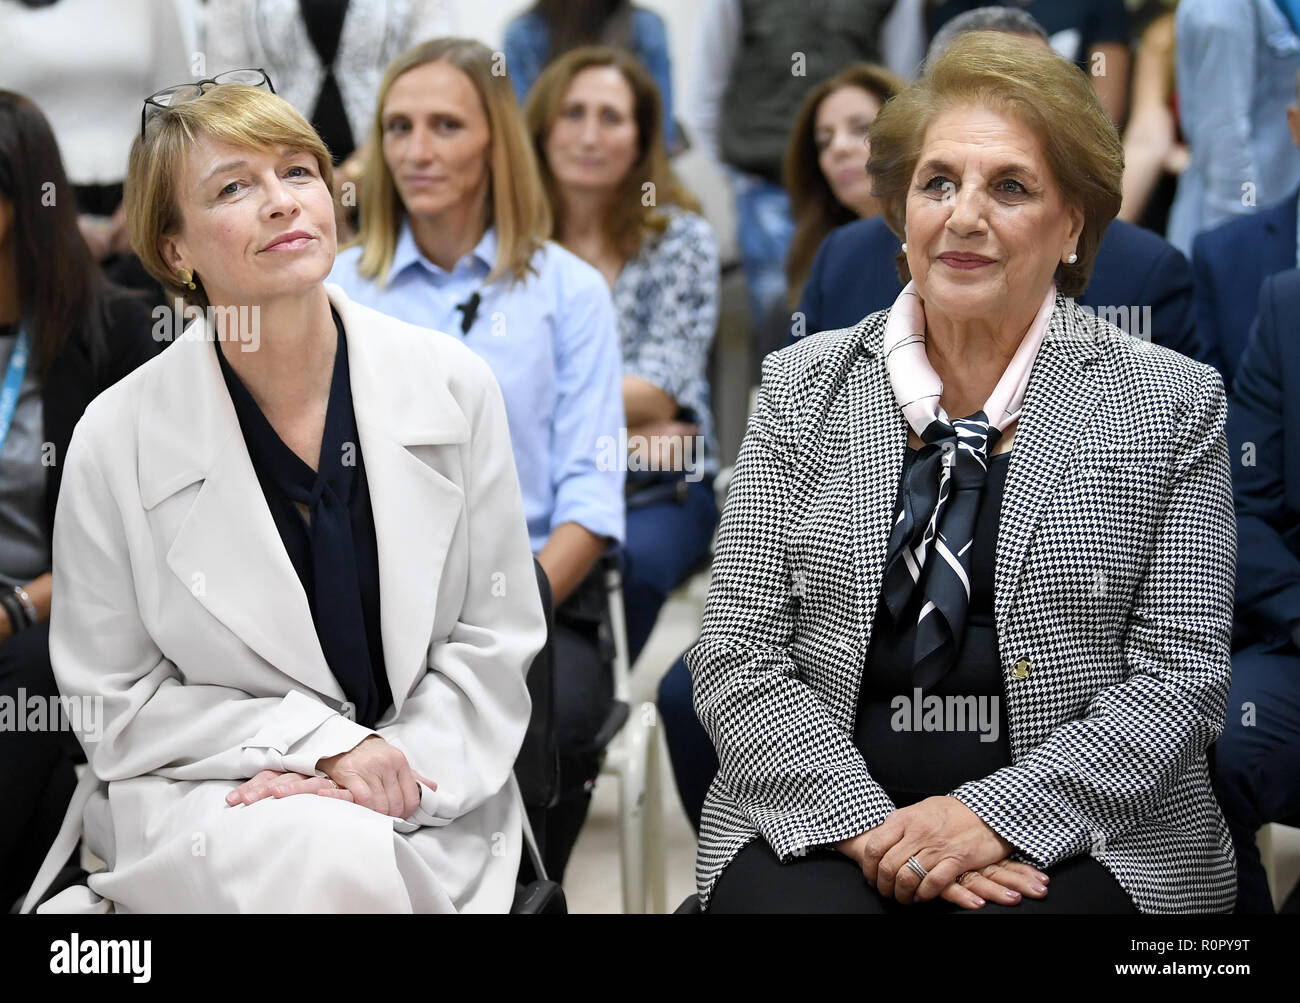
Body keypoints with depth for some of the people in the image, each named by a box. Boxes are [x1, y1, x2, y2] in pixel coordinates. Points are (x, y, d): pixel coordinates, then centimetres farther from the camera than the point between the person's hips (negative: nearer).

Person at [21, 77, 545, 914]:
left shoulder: (452, 383, -2)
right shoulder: (120, 438, -8)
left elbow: (497, 636, 4)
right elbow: (117, 702, -2)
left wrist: (399, 766, -13)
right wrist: (323, 742, -14)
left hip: (430, 793, 1)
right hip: (205, 796, -1)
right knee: (335, 861, -34)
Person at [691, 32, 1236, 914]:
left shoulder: (1173, 405, 5)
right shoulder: (801, 392, 9)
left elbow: (1183, 677, -1)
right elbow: (737, 659, 3)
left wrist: (996, 814, -14)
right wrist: (868, 826, -13)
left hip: (1080, 837, -1)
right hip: (821, 828, 2)